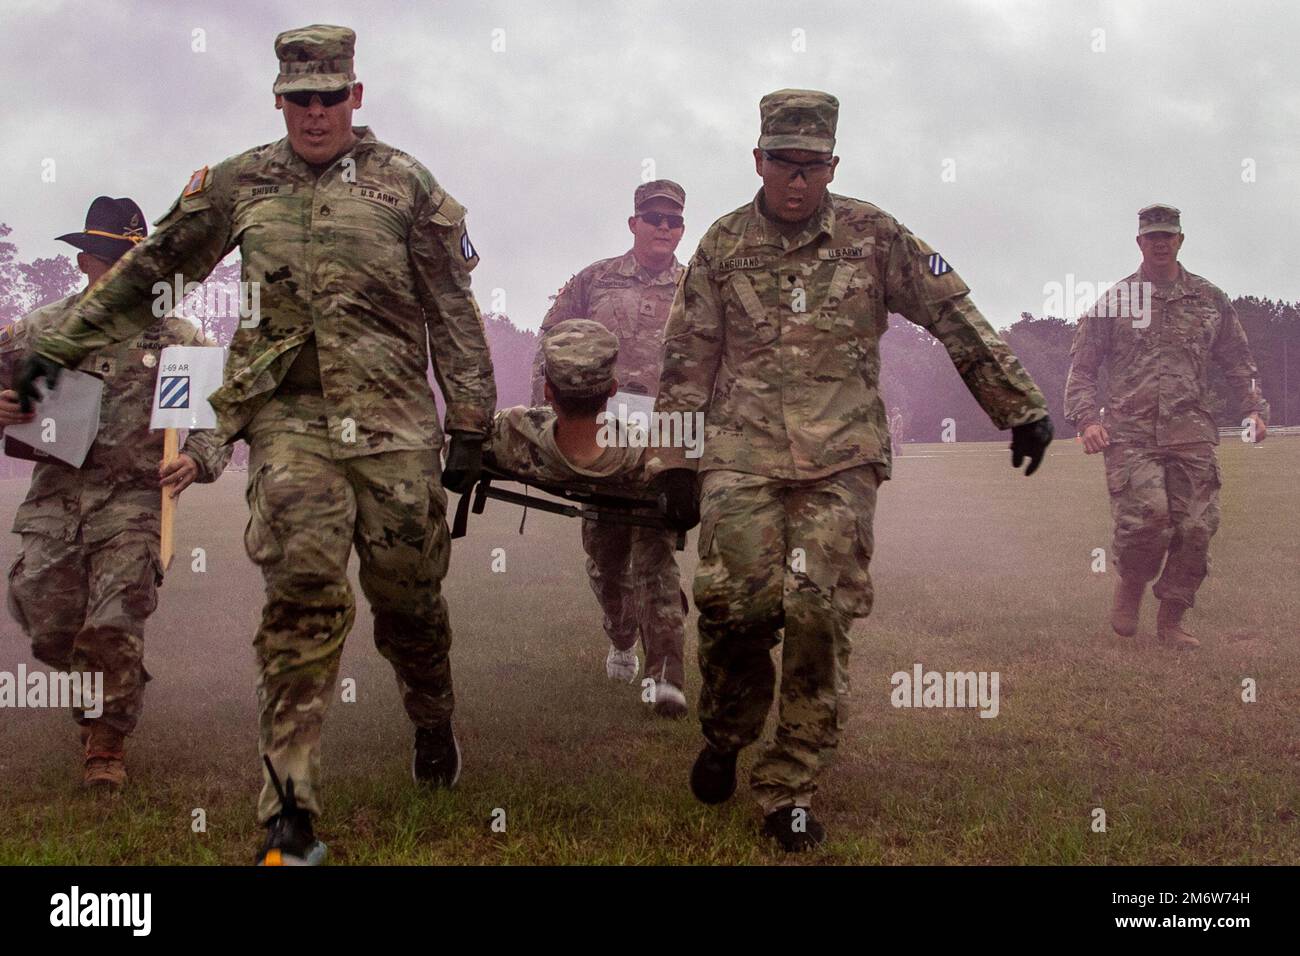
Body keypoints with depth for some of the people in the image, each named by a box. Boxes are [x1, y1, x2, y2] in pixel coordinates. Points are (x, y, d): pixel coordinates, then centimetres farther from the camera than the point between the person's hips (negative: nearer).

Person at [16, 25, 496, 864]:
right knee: (303, 596, -11)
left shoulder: (404, 183, 5)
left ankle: (434, 727, 39)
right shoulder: (239, 184, 10)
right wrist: (61, 348, 19)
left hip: (392, 421, 0)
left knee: (408, 597, 8)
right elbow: (150, 270, 19)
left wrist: (471, 427, 1)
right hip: (289, 417, 0)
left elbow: (455, 313, 5)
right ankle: (291, 816, -9)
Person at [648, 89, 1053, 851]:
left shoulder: (874, 237, 4)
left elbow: (956, 318, 7)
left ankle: (792, 790, 4)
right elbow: (688, 362, 11)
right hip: (742, 455, 1)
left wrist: (1021, 407, 5)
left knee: (818, 614, -8)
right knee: (735, 603, -10)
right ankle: (726, 737, 20)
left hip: (842, 460, 0)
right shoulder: (722, 246, 8)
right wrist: (675, 464, 8)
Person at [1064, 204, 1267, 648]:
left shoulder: (1210, 300, 15)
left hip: (1192, 435, 2)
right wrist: (1087, 418, -4)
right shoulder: (1113, 301, 9)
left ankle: (1171, 620, 13)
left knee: (1196, 528, -3)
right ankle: (1130, 585, 12)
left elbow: (1238, 363, 19)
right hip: (1130, 435, -2)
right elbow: (1081, 367, 10)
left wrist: (1254, 408, 3)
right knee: (1146, 519, -19)